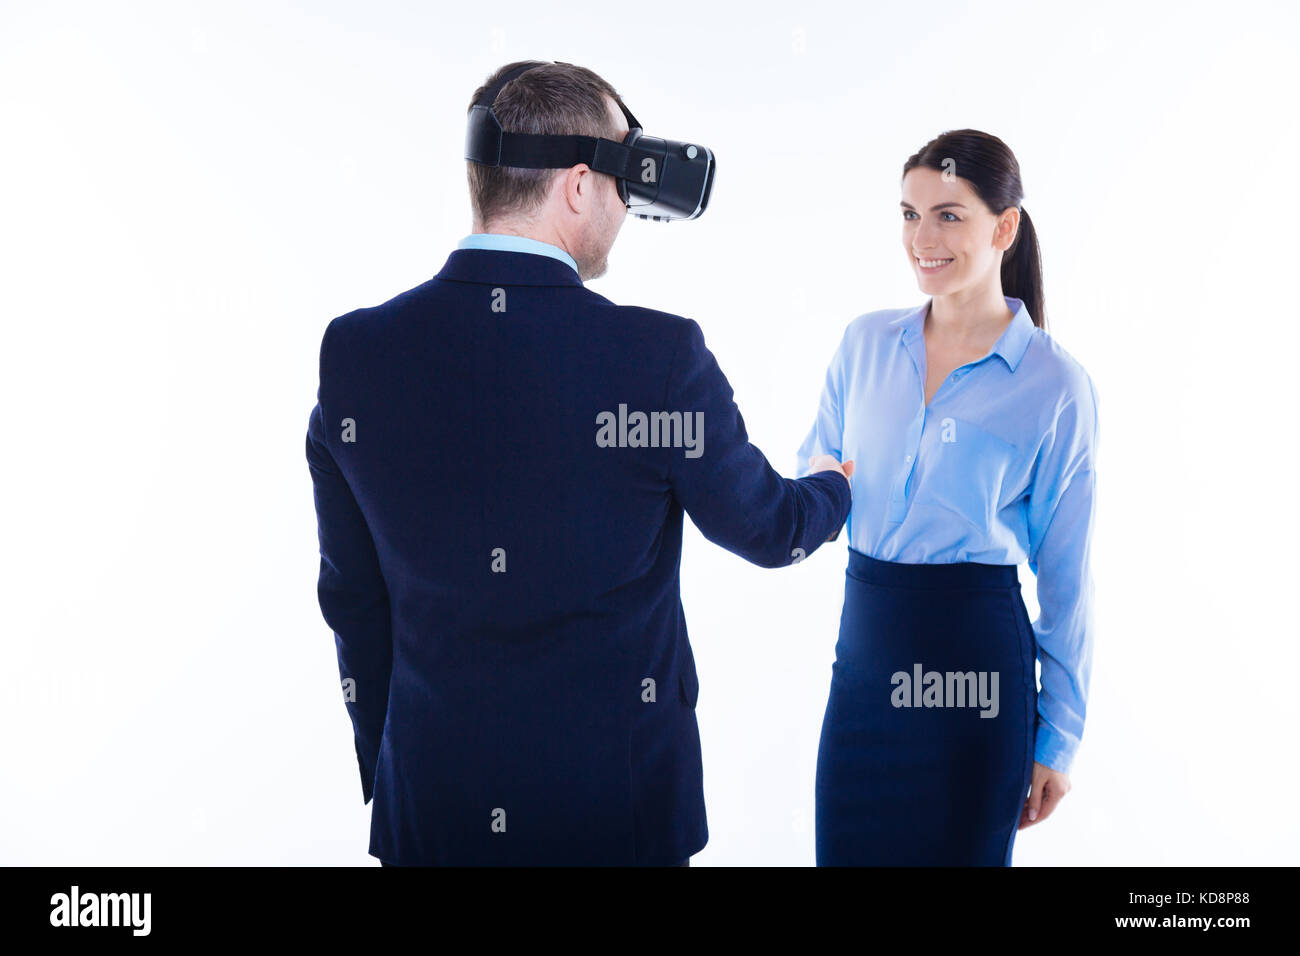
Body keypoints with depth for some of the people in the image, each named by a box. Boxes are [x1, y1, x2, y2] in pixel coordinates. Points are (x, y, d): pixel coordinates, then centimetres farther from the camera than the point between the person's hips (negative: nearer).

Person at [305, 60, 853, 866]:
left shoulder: (353, 351, -7)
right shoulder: (661, 357, -17)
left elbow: (353, 601, 2)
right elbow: (769, 531, 0)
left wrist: (385, 776, 15)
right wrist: (835, 486, 24)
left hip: (429, 807, 3)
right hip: (617, 802, -3)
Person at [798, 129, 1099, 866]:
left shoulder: (1056, 384, -6)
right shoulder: (865, 343, 5)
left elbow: (1066, 576, -2)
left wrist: (1058, 738, 0)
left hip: (977, 662, -4)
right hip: (867, 647, 4)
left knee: (959, 850, 10)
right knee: (847, 848, 12)